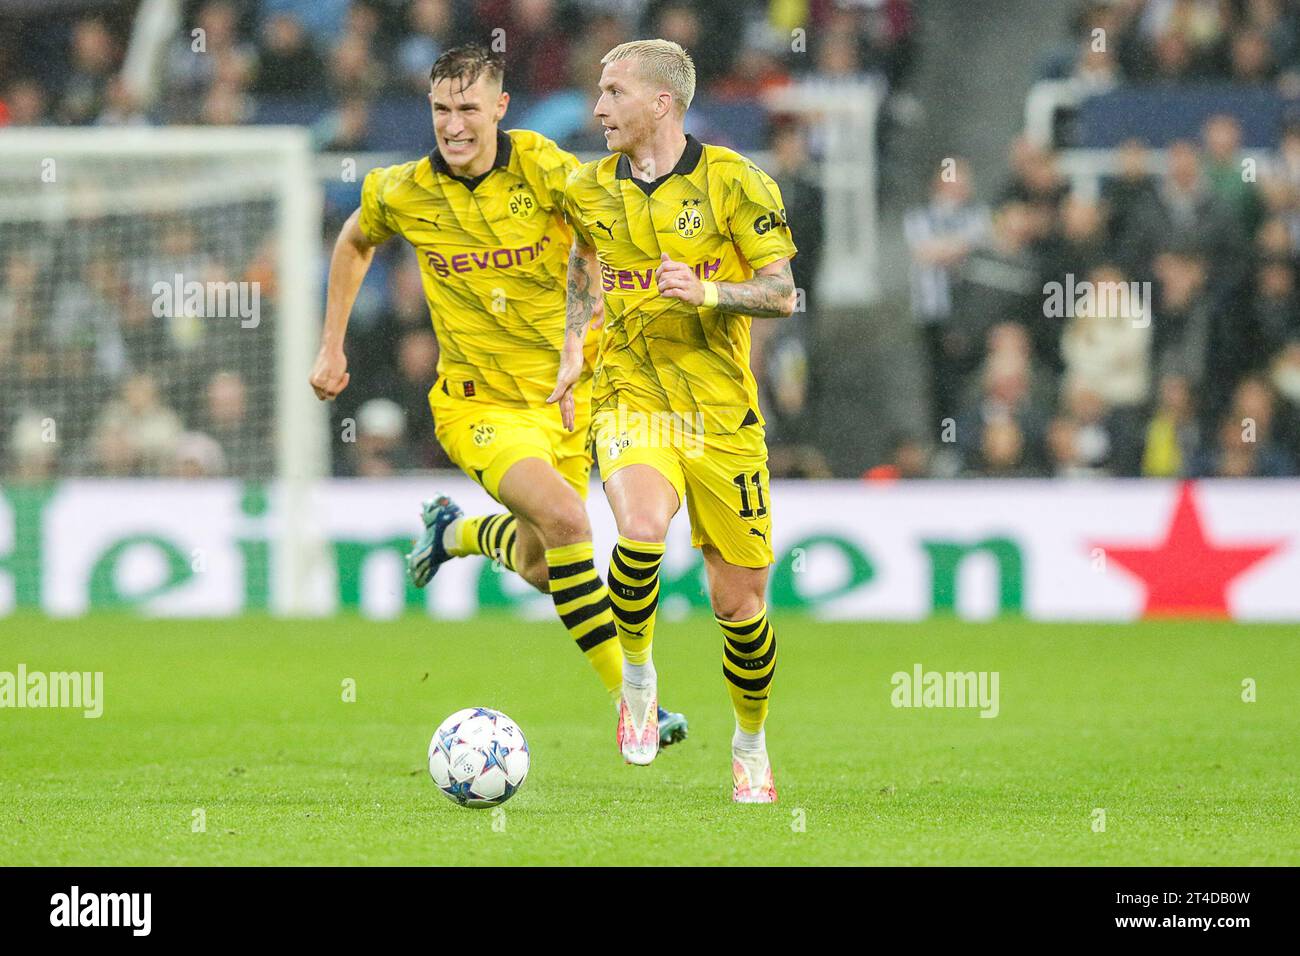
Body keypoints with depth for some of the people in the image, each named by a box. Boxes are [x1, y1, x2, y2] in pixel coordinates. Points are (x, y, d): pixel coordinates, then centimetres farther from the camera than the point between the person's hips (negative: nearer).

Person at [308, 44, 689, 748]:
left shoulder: (542, 168, -13)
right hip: (480, 401, -2)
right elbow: (355, 243, 14)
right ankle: (630, 697, -22)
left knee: (543, 569, 12)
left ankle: (457, 532, 47)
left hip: (566, 391, 2)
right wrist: (331, 347, 14)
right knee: (563, 515, -27)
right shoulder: (403, 193, -7)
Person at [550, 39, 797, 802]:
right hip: (630, 401, 1)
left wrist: (708, 292, -23)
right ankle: (637, 672, -4)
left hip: (722, 415, -1)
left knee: (739, 600, 3)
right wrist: (575, 347, 14)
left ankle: (751, 741, 28)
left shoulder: (733, 182, -6)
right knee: (642, 529, -31)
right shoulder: (591, 190, 5)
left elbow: (782, 293, -6)